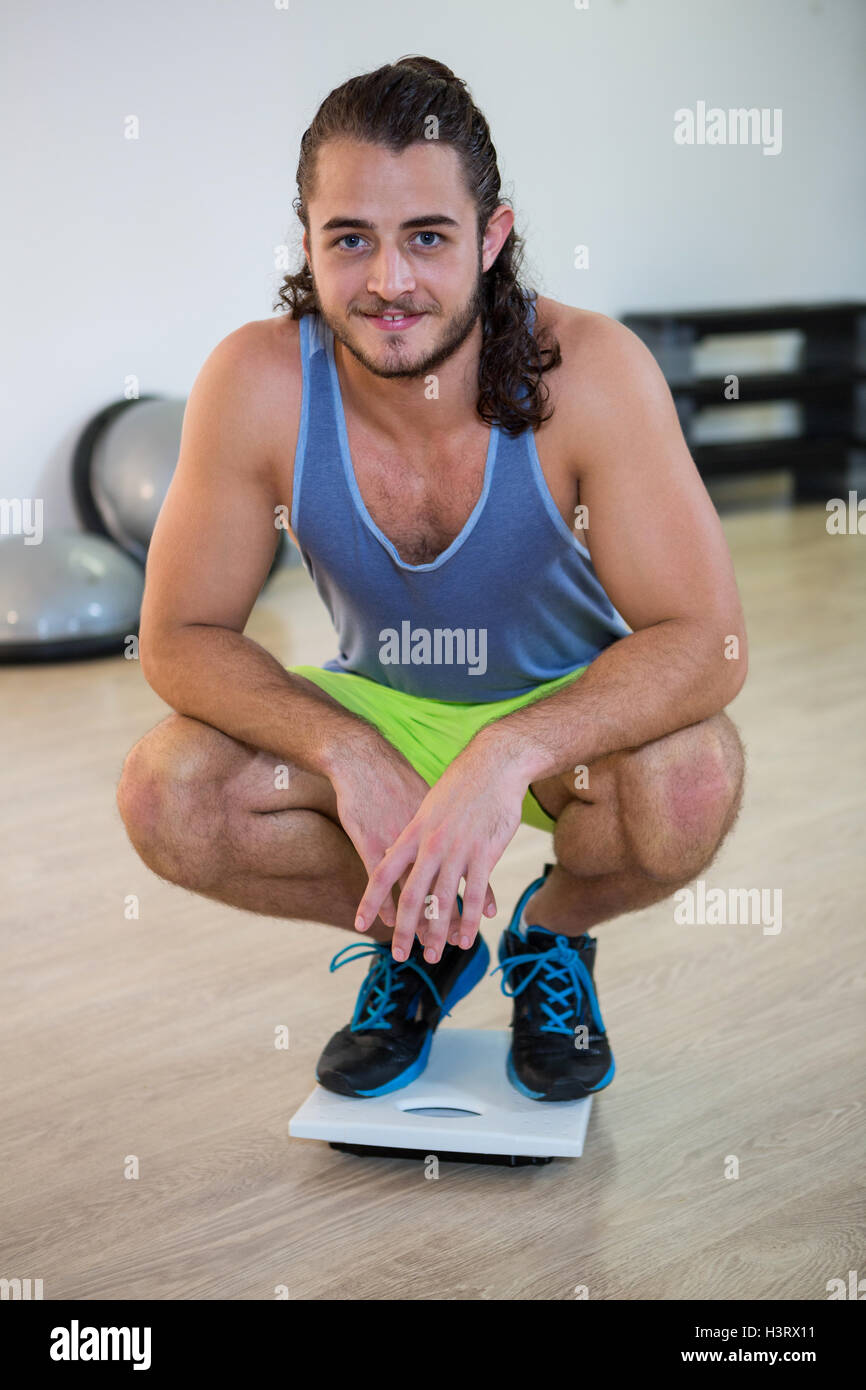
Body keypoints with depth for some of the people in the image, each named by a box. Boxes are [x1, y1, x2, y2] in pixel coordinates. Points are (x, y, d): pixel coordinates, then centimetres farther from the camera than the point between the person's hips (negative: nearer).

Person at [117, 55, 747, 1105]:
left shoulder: (591, 370, -27)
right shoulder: (257, 383, -22)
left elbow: (705, 639, -28)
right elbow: (180, 636, -16)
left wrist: (508, 752, -43)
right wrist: (350, 756, -32)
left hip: (572, 710, -1)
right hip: (375, 709, 2)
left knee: (688, 782, -34)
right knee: (165, 796, -22)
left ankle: (555, 930, 4)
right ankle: (421, 938, 6)